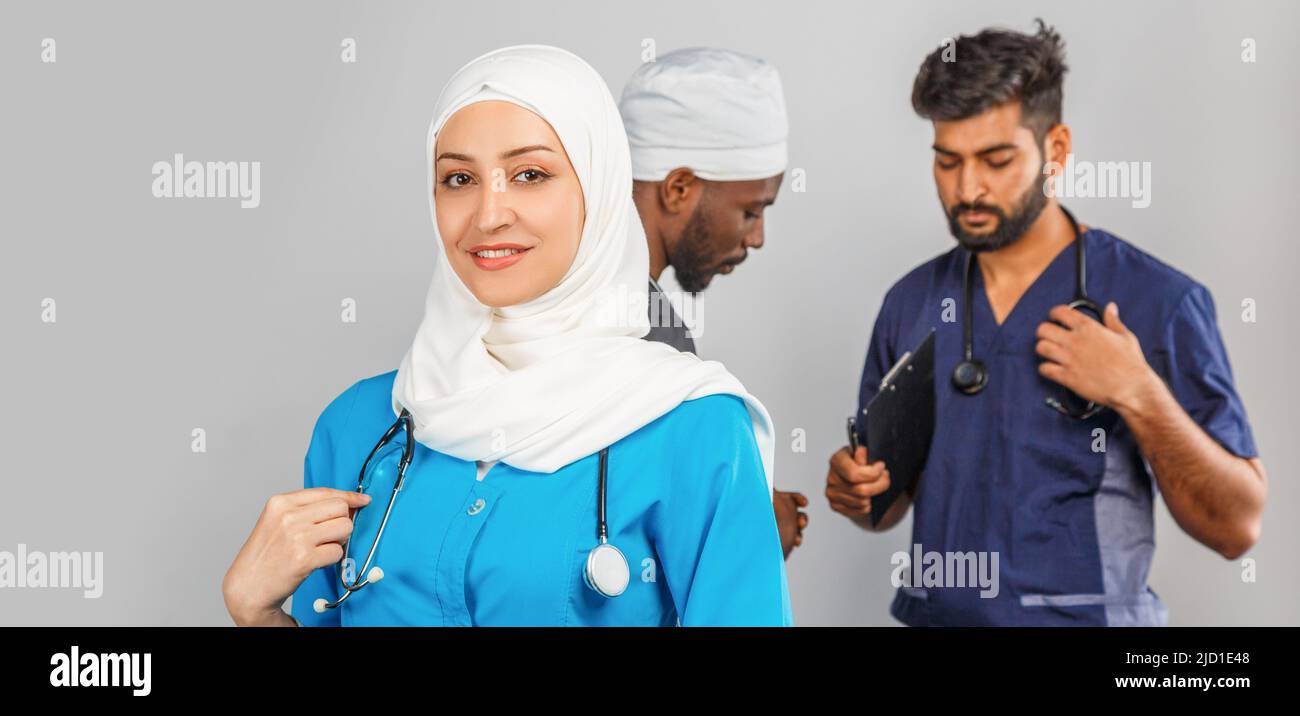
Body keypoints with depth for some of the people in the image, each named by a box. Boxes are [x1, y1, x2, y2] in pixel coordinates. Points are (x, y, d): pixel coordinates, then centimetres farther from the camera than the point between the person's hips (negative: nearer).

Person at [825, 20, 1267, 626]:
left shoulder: (1159, 302, -12)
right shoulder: (911, 303, 0)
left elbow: (1236, 528, -11)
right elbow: (891, 501, 10)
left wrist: (1140, 397, -24)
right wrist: (859, 492, -11)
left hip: (1088, 612, -3)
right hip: (935, 611, 4)